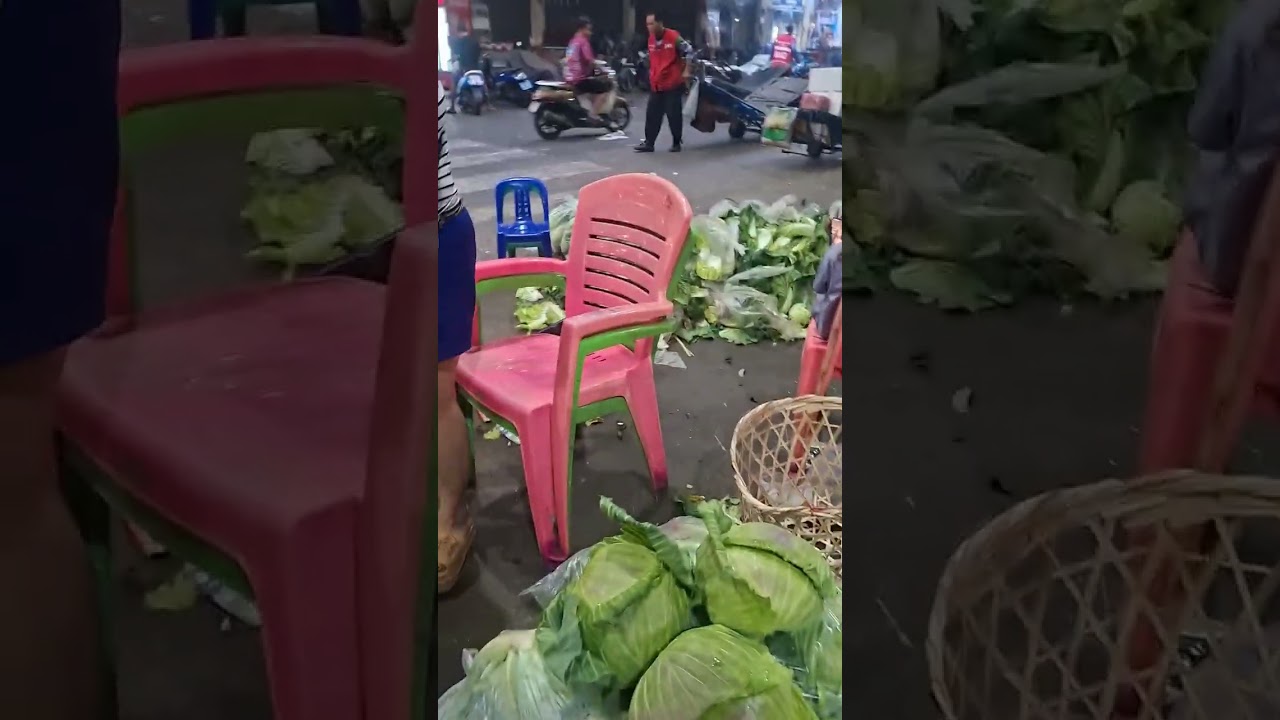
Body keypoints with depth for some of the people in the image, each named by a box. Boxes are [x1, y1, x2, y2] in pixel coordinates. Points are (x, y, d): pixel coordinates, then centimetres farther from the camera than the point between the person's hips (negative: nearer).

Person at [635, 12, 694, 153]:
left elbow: (689, 51, -7)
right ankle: (649, 143, 8)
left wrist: (686, 71, -8)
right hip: (656, 84, 6)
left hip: (673, 83, -6)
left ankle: (676, 142, 11)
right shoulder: (651, 39, 7)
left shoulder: (673, 37, -13)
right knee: (652, 114, 4)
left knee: (674, 115, -1)